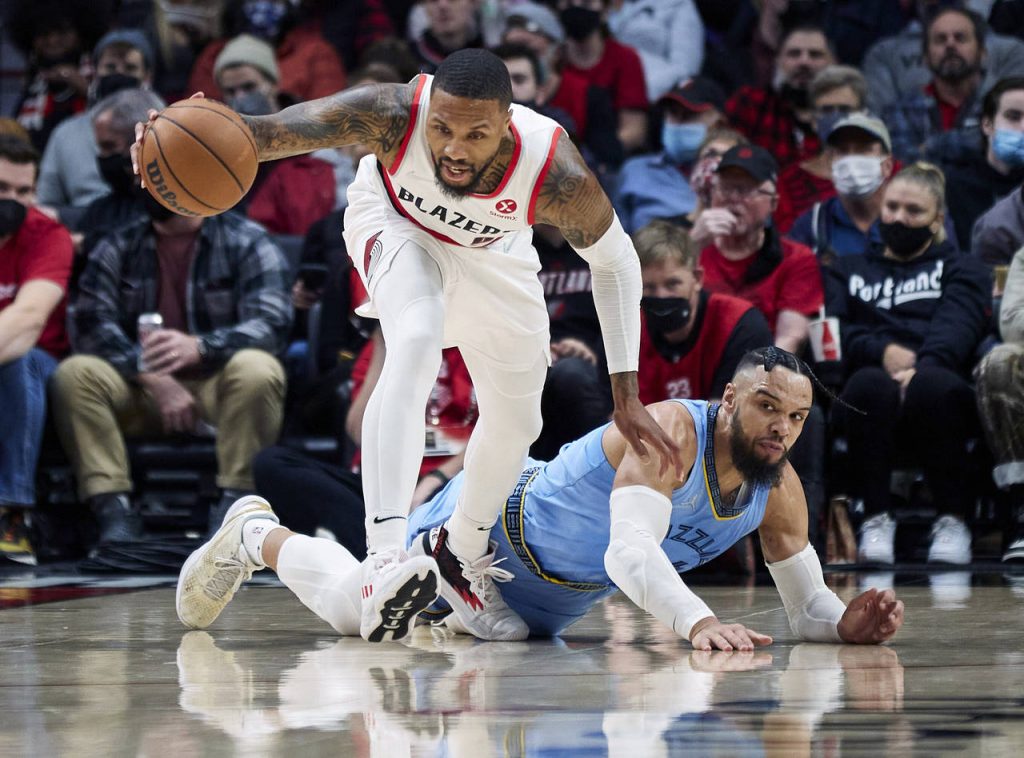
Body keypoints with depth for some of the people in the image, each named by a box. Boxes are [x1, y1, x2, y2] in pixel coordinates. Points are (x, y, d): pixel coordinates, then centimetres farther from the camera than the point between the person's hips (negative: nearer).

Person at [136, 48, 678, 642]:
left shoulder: (555, 173, -39)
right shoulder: (394, 115, -42)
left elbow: (615, 261, -20)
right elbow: (271, 131, -43)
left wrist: (627, 396, -19)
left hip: (493, 250, 3)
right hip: (397, 222, -3)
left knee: (518, 420, 11)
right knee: (415, 348, -32)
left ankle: (462, 555, 40)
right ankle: (385, 564, -42)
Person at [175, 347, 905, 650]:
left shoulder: (779, 490, -17)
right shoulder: (669, 431, -37)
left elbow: (807, 606, -9)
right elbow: (630, 553, -49)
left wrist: (845, 622, -32)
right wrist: (697, 621, -64)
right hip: (498, 523, -7)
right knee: (354, 609, 1)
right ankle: (257, 534, 29)